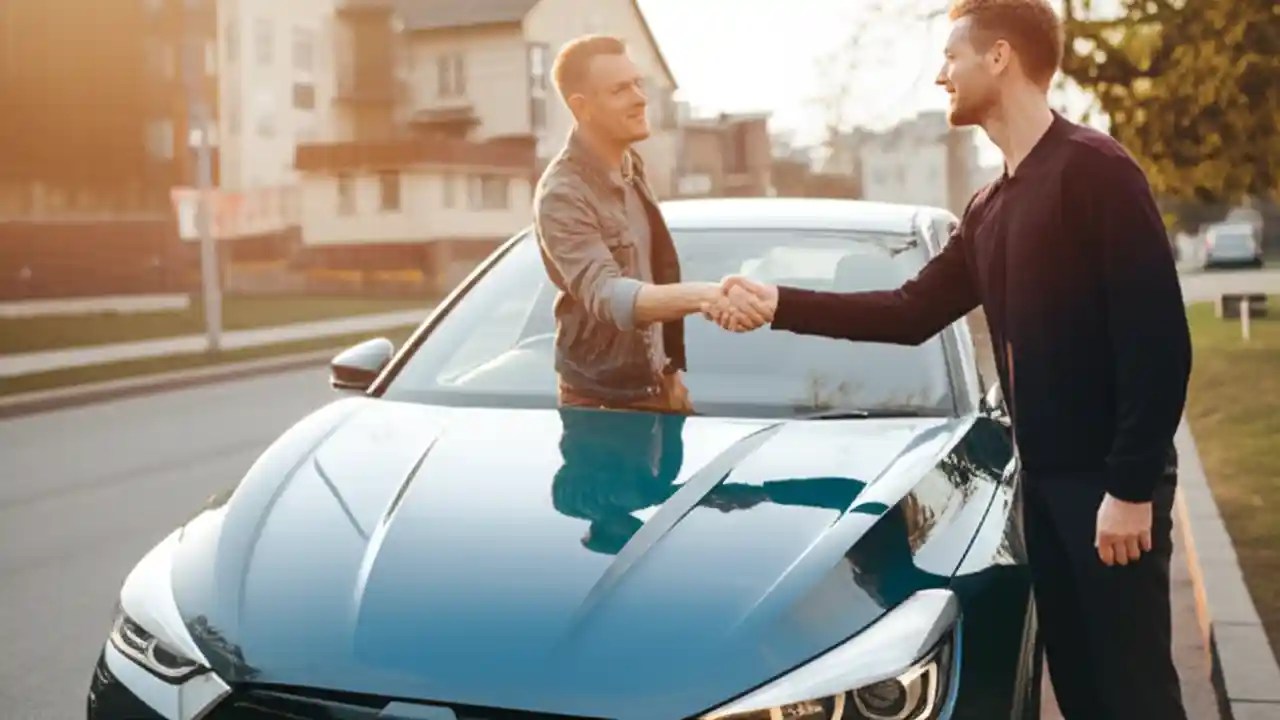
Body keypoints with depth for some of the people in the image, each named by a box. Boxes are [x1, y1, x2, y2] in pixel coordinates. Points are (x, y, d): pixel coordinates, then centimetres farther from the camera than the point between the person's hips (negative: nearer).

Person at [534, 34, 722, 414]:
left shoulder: (631, 165, 5)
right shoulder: (562, 195, -21)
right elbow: (605, 294, -36)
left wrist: (670, 369, 13)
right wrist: (702, 295, -51)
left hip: (654, 389, 7)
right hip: (602, 399, -7)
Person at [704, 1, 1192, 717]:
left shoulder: (1092, 169, -12)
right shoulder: (990, 207, 14)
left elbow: (1158, 338, -17)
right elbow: (914, 311, 16)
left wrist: (1131, 486, -20)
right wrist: (779, 305, 11)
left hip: (1108, 481, -8)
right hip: (1046, 478, 8)